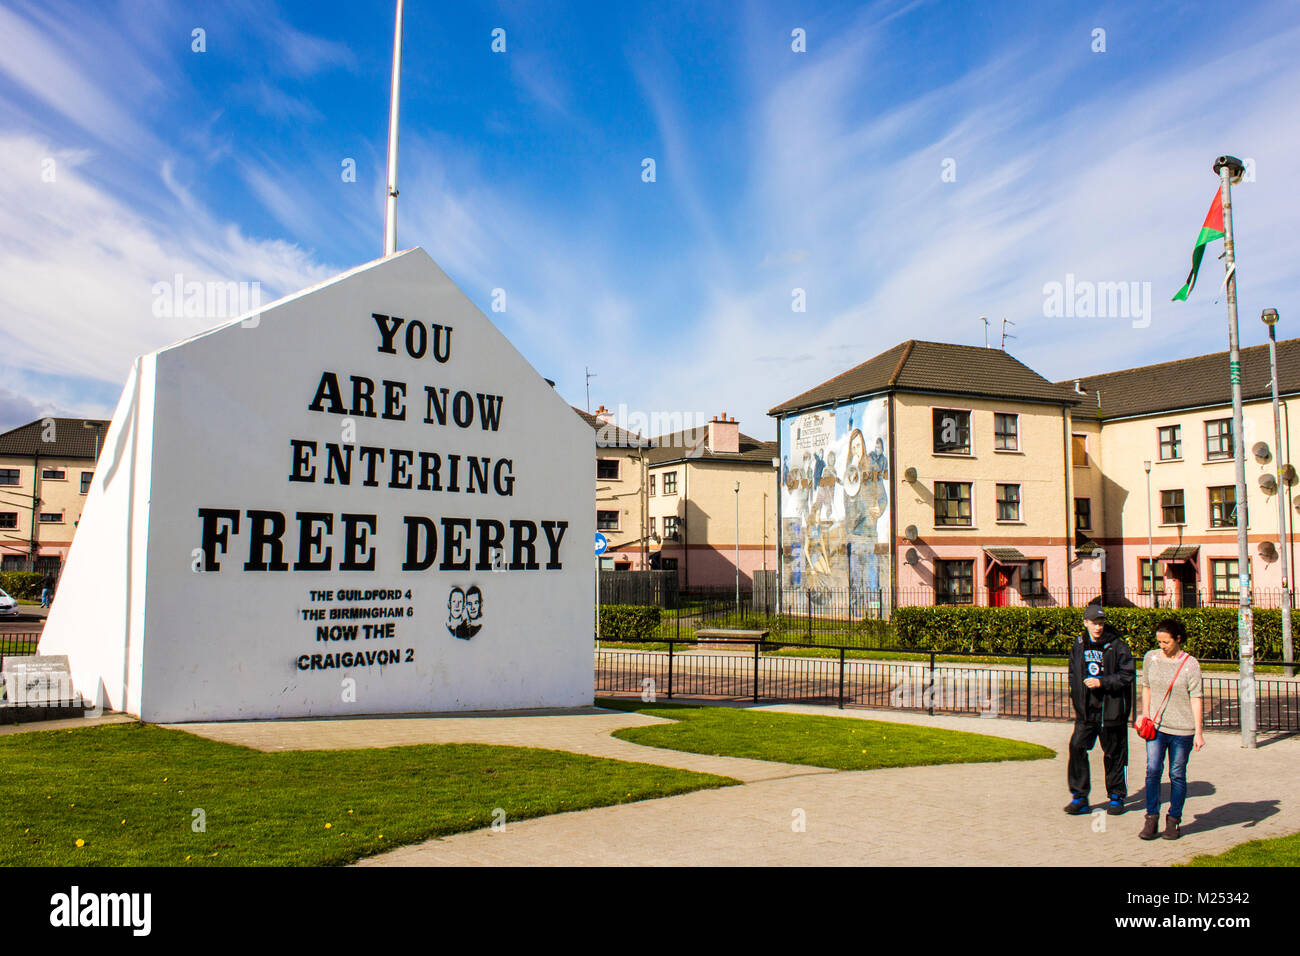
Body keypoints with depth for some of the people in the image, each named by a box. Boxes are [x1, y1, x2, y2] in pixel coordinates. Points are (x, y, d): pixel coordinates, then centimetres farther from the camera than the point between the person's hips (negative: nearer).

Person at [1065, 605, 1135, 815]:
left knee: (1115, 754, 7)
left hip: (1111, 709, -4)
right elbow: (1073, 674, 21)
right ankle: (1079, 796, 4)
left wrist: (1101, 682, -19)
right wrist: (1076, 694, 10)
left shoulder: (1117, 646, -7)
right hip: (1085, 711, 4)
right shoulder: (1079, 646, 9)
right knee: (1077, 747, -5)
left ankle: (1117, 797, 24)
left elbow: (1126, 676, -10)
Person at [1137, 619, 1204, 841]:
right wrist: (1145, 713, 7)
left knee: (1177, 775, 5)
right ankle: (1151, 818, 4)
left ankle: (1174, 819, 17)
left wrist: (1198, 732, -8)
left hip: (1182, 729, -2)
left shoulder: (1190, 664, -6)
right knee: (1153, 770, -6)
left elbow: (1195, 698, -6)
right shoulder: (1151, 658, 4)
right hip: (1156, 725, 2)